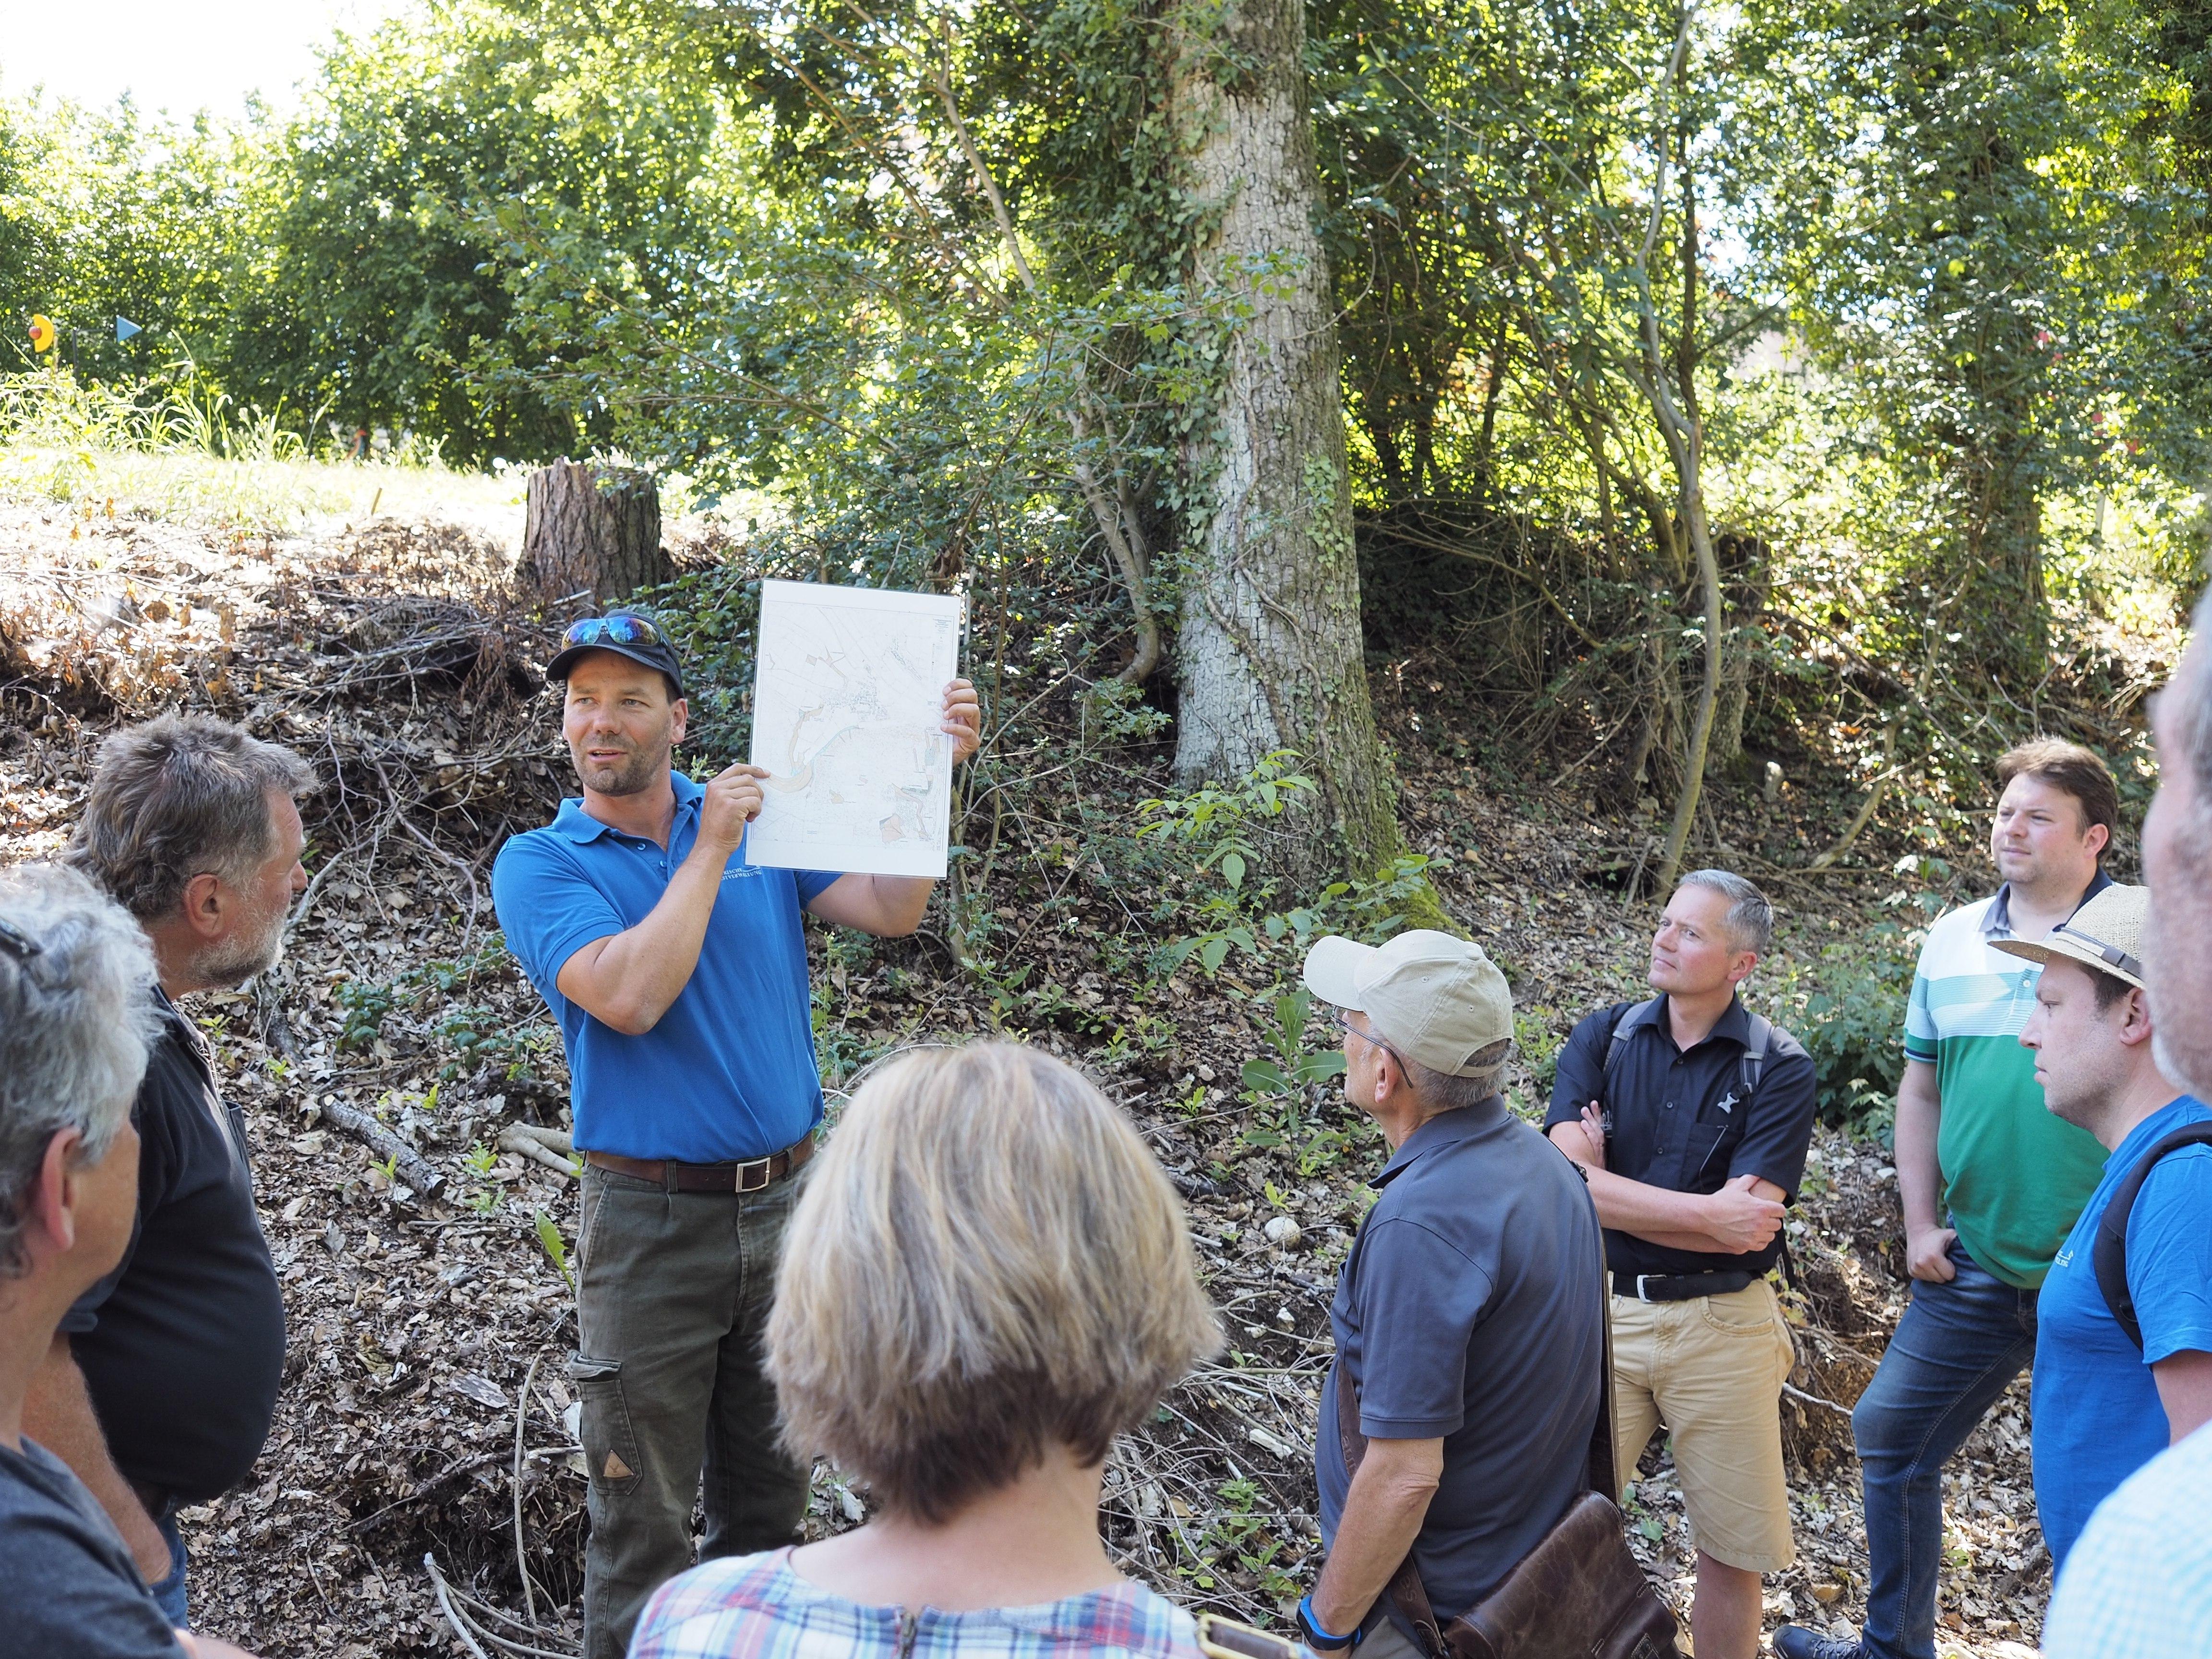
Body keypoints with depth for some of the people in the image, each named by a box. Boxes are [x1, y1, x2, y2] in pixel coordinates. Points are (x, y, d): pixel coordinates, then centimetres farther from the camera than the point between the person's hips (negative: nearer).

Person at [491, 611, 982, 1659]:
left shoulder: (761, 817, 5)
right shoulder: (539, 865, -6)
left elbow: (891, 912, -4)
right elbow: (629, 998, -23)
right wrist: (710, 852, -18)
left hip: (784, 1204, 4)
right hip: (652, 1219, -4)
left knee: (769, 1485, 20)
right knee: (642, 1509, 6)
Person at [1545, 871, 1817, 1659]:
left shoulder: (1779, 1068, -7)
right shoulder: (1603, 1038, -1)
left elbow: (1749, 1223, -17)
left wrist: (1608, 1180, -14)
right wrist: (1706, 1214, -19)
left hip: (1722, 1327, -1)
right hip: (1602, 1311, 2)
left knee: (1734, 1548, 10)